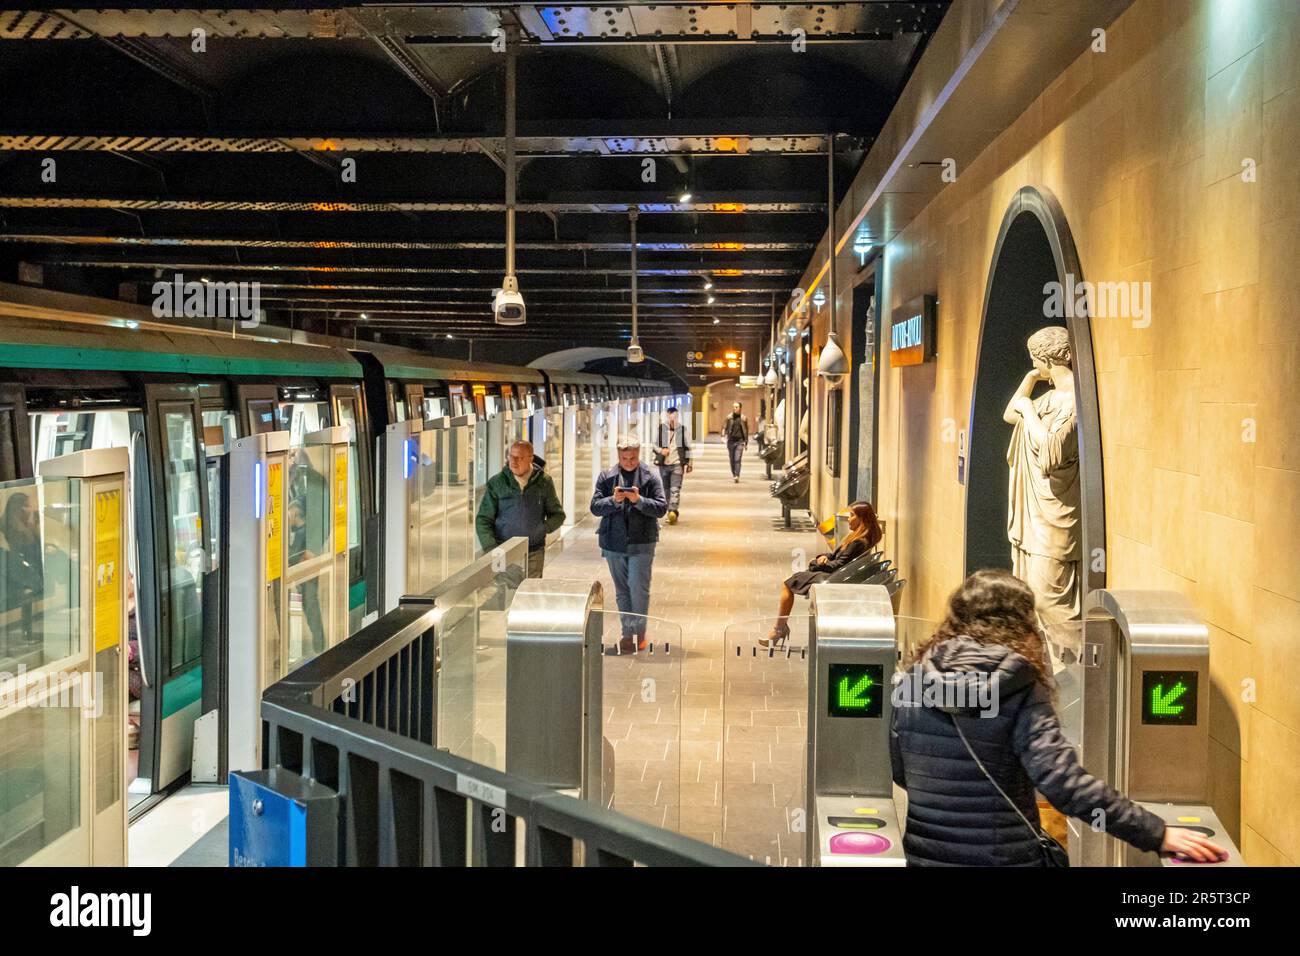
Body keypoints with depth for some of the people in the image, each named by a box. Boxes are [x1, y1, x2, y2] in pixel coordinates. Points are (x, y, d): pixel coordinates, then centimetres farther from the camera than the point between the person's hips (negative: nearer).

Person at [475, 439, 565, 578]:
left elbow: (558, 514, 13)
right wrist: (491, 549, -12)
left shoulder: (544, 482, 2)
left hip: (534, 553, 1)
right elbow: (483, 520, 0)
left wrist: (543, 528, -6)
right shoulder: (496, 483, -1)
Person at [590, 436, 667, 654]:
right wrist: (614, 500, -19)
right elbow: (595, 507, -1)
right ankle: (628, 633, 19)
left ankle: (639, 632, 9)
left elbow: (661, 508, -6)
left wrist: (639, 500, -21)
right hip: (613, 543, 3)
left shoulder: (651, 478, 0)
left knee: (639, 589, -6)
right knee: (622, 591, 10)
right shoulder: (606, 477, 5)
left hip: (641, 543, -3)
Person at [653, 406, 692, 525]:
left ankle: (673, 511, -23)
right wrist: (660, 450, -11)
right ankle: (672, 512, 16)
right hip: (664, 464, 2)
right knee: (666, 490, 7)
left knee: (675, 489, -13)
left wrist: (688, 463, 7)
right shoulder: (661, 428, 1)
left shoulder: (682, 428, 2)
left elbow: (687, 447, 9)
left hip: (677, 463, -2)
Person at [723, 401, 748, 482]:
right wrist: (723, 436, -16)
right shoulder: (729, 417, 5)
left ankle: (737, 476, -19)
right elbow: (724, 427, 2)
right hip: (731, 441, 2)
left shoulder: (743, 418, 5)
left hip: (740, 441, -2)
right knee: (732, 460, 8)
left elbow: (746, 431, 12)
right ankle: (734, 475, 23)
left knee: (737, 459, -13)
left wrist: (746, 442, 12)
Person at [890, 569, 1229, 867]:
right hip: (1002, 857, -4)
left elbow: (899, 774, 6)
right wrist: (1158, 835, -21)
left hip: (925, 855, 4)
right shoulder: (1021, 694, -15)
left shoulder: (912, 682, -3)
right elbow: (1065, 783, -24)